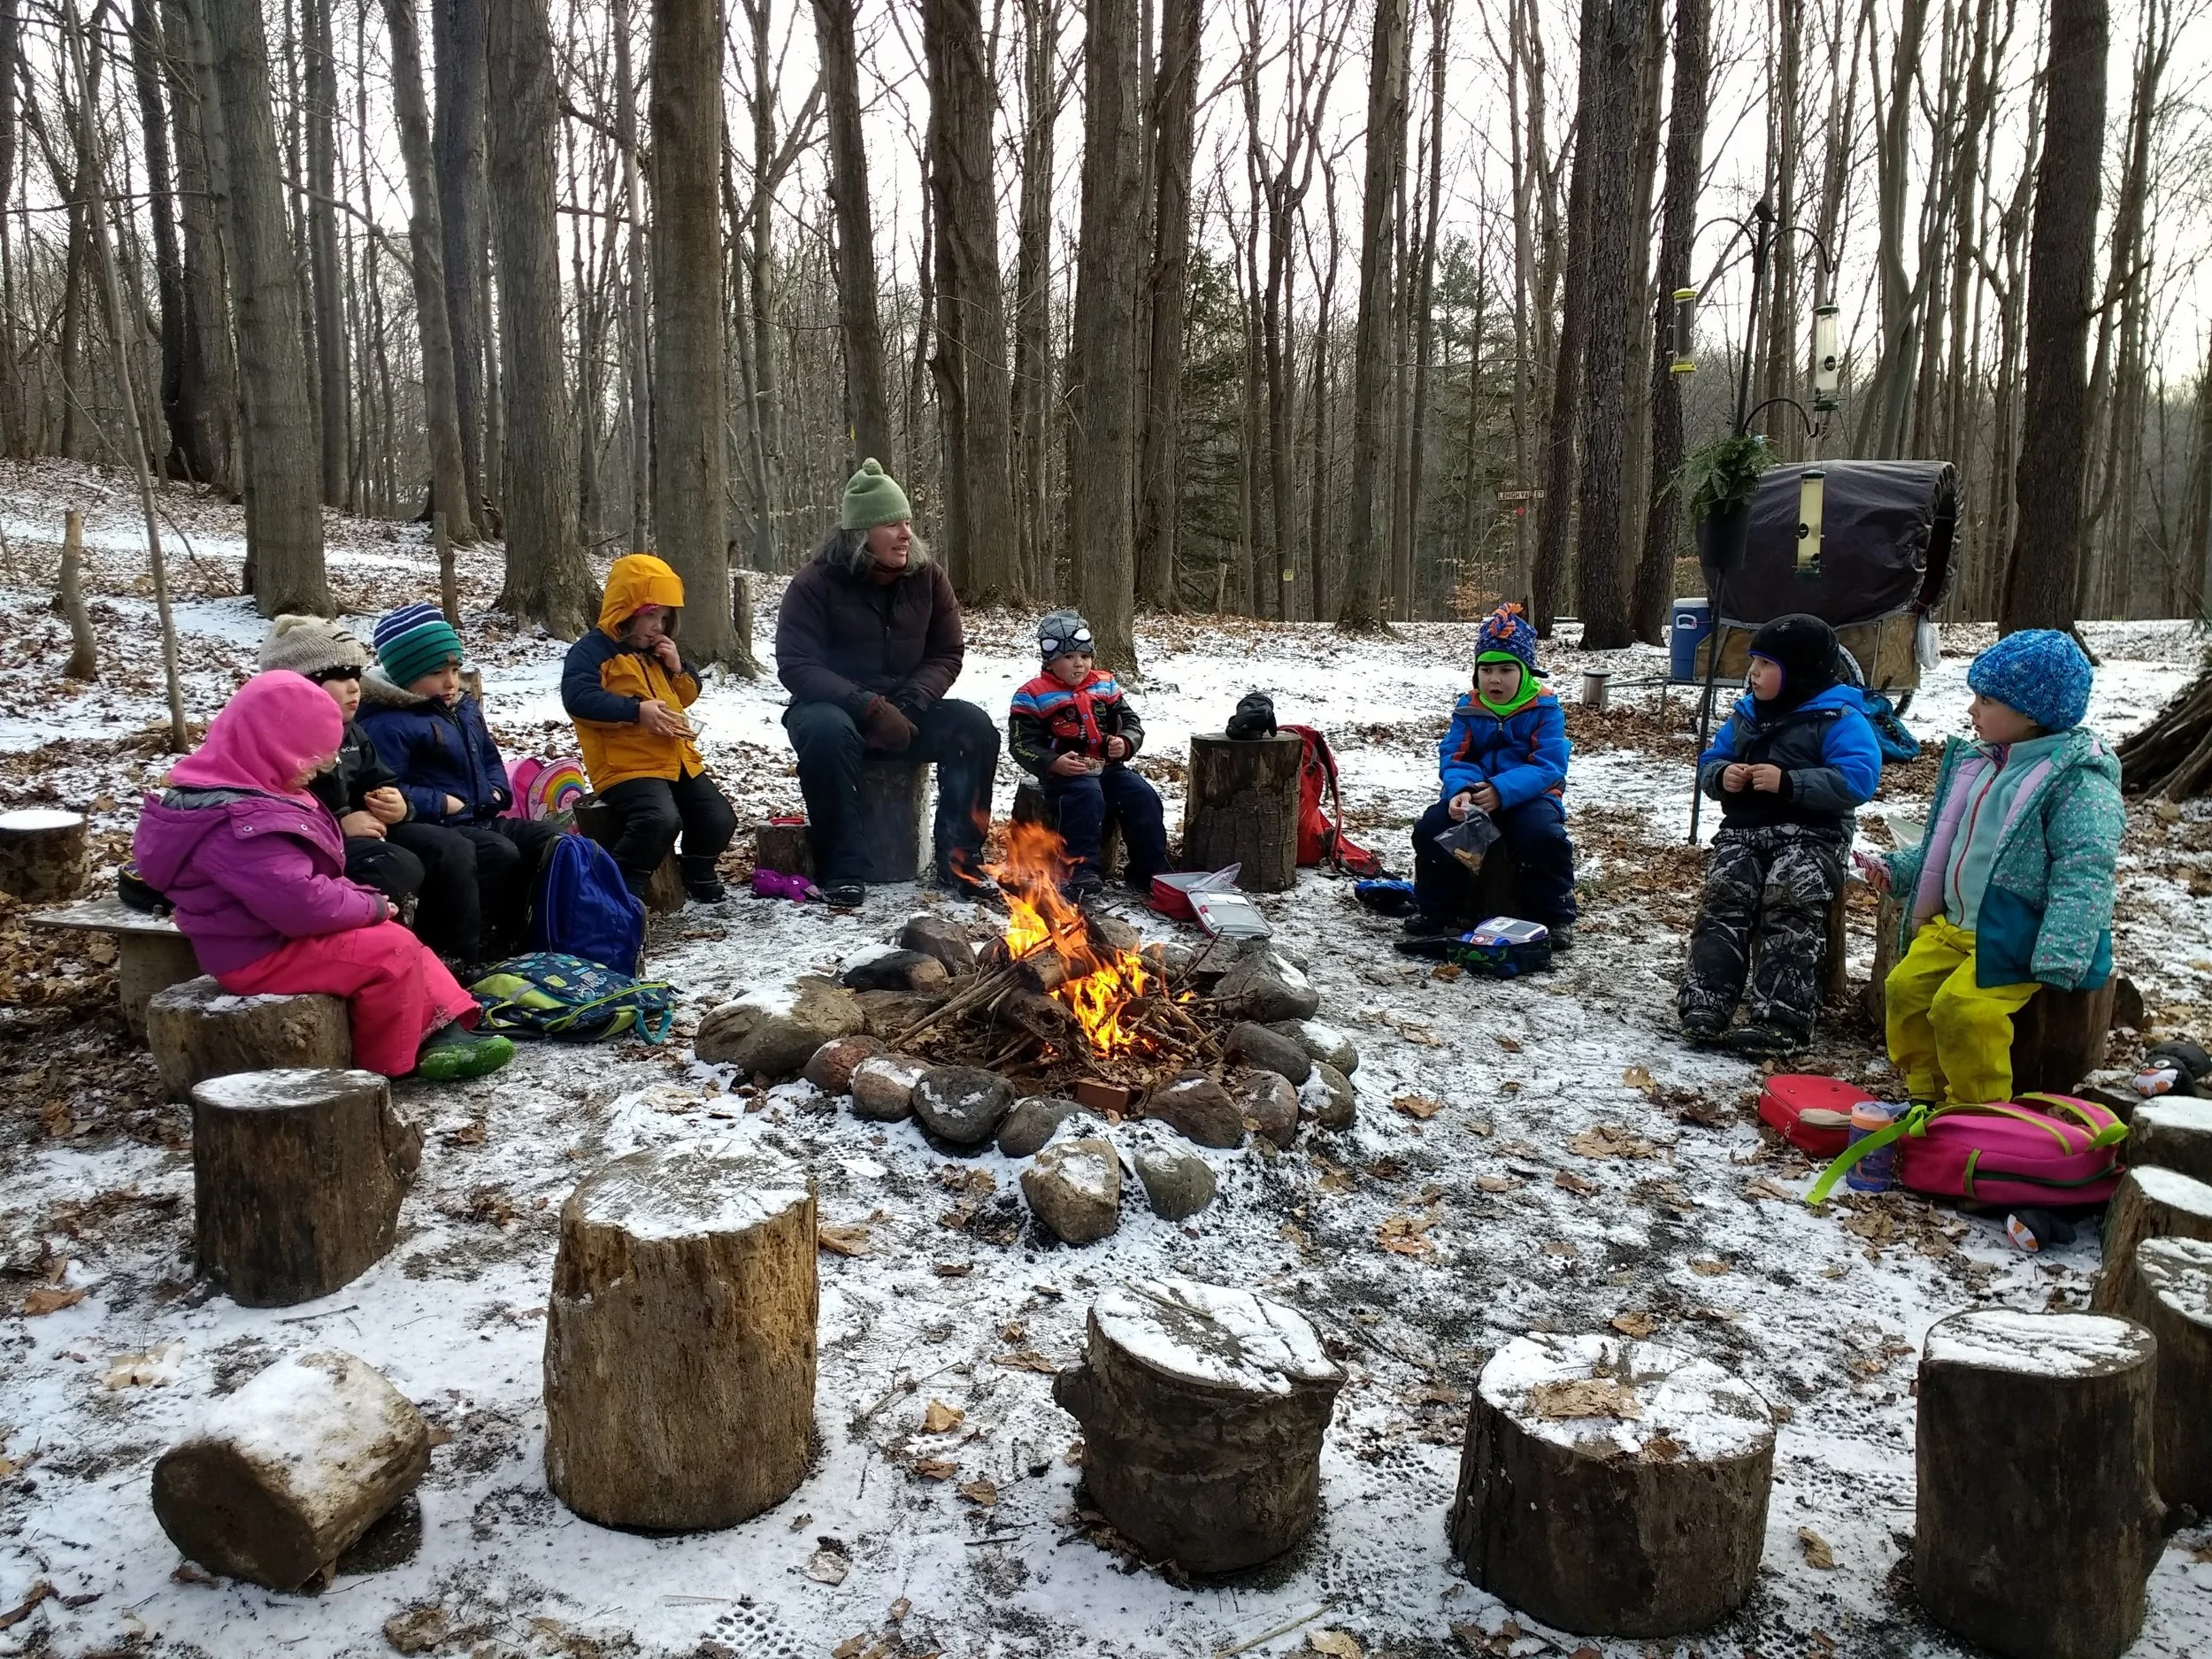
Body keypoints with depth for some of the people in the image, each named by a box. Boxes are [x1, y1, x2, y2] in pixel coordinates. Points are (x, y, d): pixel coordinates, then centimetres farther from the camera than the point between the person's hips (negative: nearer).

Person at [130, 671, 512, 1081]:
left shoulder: (248, 793, 9)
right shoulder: (241, 826, -29)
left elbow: (310, 876, 18)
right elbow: (302, 902, -32)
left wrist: (360, 900, 2)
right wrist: (370, 906, -16)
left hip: (277, 937, 11)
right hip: (260, 955, -11)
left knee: (396, 939, 11)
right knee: (391, 951, -17)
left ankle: (441, 1033, 3)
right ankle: (388, 1064, -2)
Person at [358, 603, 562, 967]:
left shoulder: (465, 708, 17)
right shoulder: (388, 723, -12)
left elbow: (491, 758, 29)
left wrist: (498, 792, 9)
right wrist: (442, 803, -20)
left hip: (482, 818, 9)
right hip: (434, 827, -9)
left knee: (553, 839, -5)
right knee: (501, 853, -31)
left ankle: (522, 937, -5)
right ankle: (479, 952, -22)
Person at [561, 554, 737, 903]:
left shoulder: (656, 651, 21)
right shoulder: (591, 650, -4)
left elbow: (687, 696, 26)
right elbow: (578, 698, -19)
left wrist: (679, 669, 4)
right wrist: (636, 710, -26)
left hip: (677, 759, 8)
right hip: (626, 765, -8)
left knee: (720, 820, -1)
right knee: (661, 820, -33)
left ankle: (698, 877, 25)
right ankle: (621, 886, -17)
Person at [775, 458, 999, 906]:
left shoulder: (926, 575, -2)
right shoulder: (815, 582, -13)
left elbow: (946, 654, 1)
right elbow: (796, 666, -17)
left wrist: (909, 705, -18)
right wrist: (868, 707, -28)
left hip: (905, 708, 4)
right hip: (833, 706, -3)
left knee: (975, 727, -22)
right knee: (827, 731, -38)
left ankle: (959, 860, -15)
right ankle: (843, 870, -27)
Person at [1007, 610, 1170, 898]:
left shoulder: (1105, 686, 11)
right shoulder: (1033, 696, -3)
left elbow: (1131, 722, 15)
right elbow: (1021, 744, -7)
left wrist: (1125, 743, -9)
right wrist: (1053, 763, -23)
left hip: (1108, 766, 5)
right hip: (1065, 772, -5)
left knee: (1143, 796, -16)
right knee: (1087, 796, -35)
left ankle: (1151, 869, -7)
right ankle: (1081, 870, -33)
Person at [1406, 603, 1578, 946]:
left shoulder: (1544, 709, -6)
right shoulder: (1467, 709, 4)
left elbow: (1548, 766, -16)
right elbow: (1453, 758, -3)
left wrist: (1502, 790, -31)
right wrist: (1460, 790, -28)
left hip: (1528, 797, -3)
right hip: (1474, 795, 3)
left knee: (1543, 834, -34)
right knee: (1431, 828, -21)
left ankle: (1554, 917, -11)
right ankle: (1436, 909, 3)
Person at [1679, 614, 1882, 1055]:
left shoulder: (1839, 719, -4)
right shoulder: (1746, 714, 16)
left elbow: (1858, 779, -16)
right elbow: (1710, 762, 20)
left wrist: (1788, 783, -23)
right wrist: (1723, 776, -5)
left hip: (1811, 835, -5)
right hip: (1744, 830, 5)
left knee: (1788, 903, -28)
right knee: (1724, 895, -20)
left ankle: (1777, 1020, -31)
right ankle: (1705, 1003, -25)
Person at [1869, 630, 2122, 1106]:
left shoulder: (2079, 782, -16)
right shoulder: (1976, 762, 11)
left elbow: (2082, 875, -23)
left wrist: (2059, 959, -30)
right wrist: (1899, 868, 13)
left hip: (2011, 938, -9)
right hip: (1951, 925, 9)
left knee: (1960, 1006, -23)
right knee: (1905, 987, 1)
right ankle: (1927, 1096, 17)